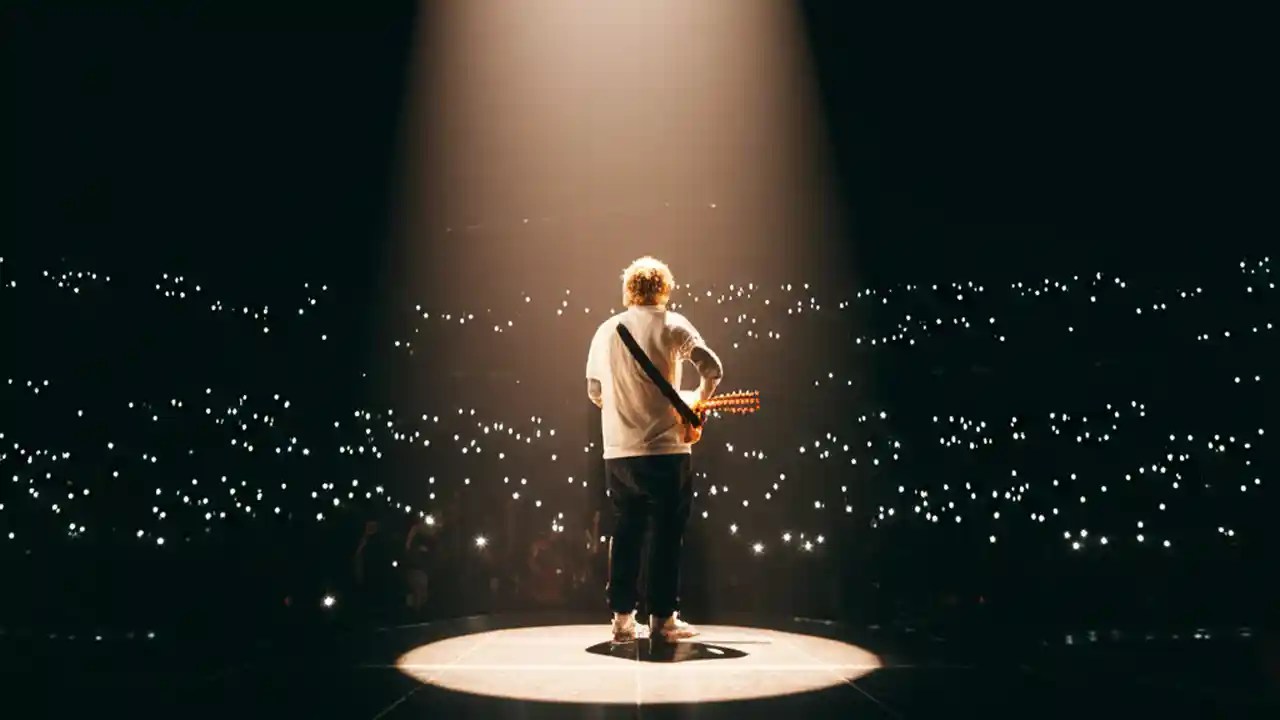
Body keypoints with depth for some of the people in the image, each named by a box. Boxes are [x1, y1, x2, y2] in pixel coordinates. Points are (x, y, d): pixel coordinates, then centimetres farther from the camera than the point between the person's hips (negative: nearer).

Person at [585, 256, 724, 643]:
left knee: (624, 534, 12)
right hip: (665, 448, -4)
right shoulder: (672, 325, -2)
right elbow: (713, 368, -12)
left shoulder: (605, 330, 10)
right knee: (667, 535, 5)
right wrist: (697, 399, 6)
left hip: (618, 452, 4)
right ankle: (662, 618, 10)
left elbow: (594, 391, 15)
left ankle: (622, 618, 14)